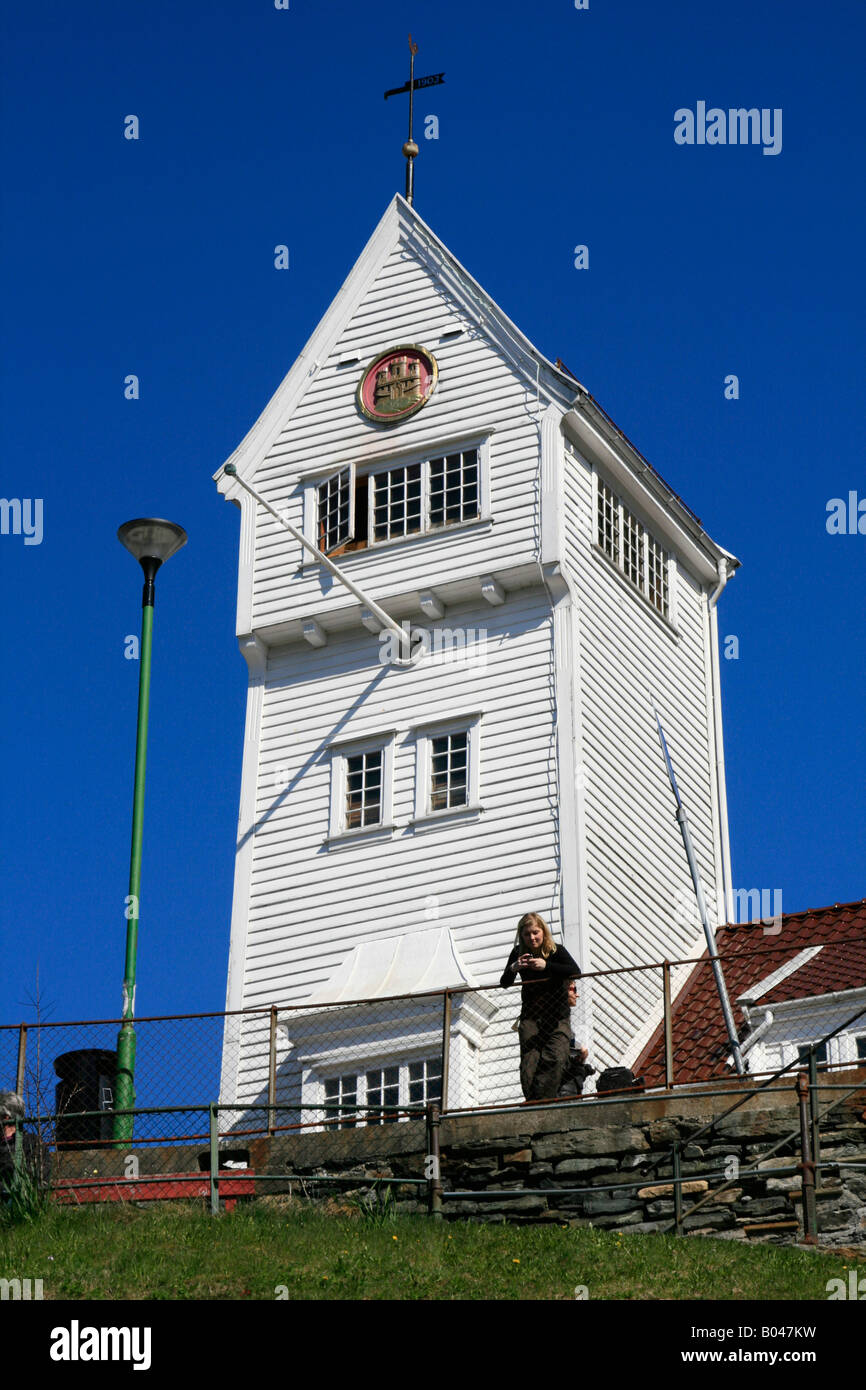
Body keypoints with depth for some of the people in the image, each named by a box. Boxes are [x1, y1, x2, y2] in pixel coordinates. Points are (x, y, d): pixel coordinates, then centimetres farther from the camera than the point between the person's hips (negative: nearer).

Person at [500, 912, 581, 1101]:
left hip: (557, 1016, -2)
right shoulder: (519, 953, 2)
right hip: (530, 1016, 2)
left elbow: (575, 971, -22)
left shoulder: (556, 951, -5)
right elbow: (505, 983, -3)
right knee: (529, 1063, -12)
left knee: (556, 1059, -21)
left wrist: (546, 965, -35)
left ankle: (541, 1101, -24)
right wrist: (513, 968, -25)